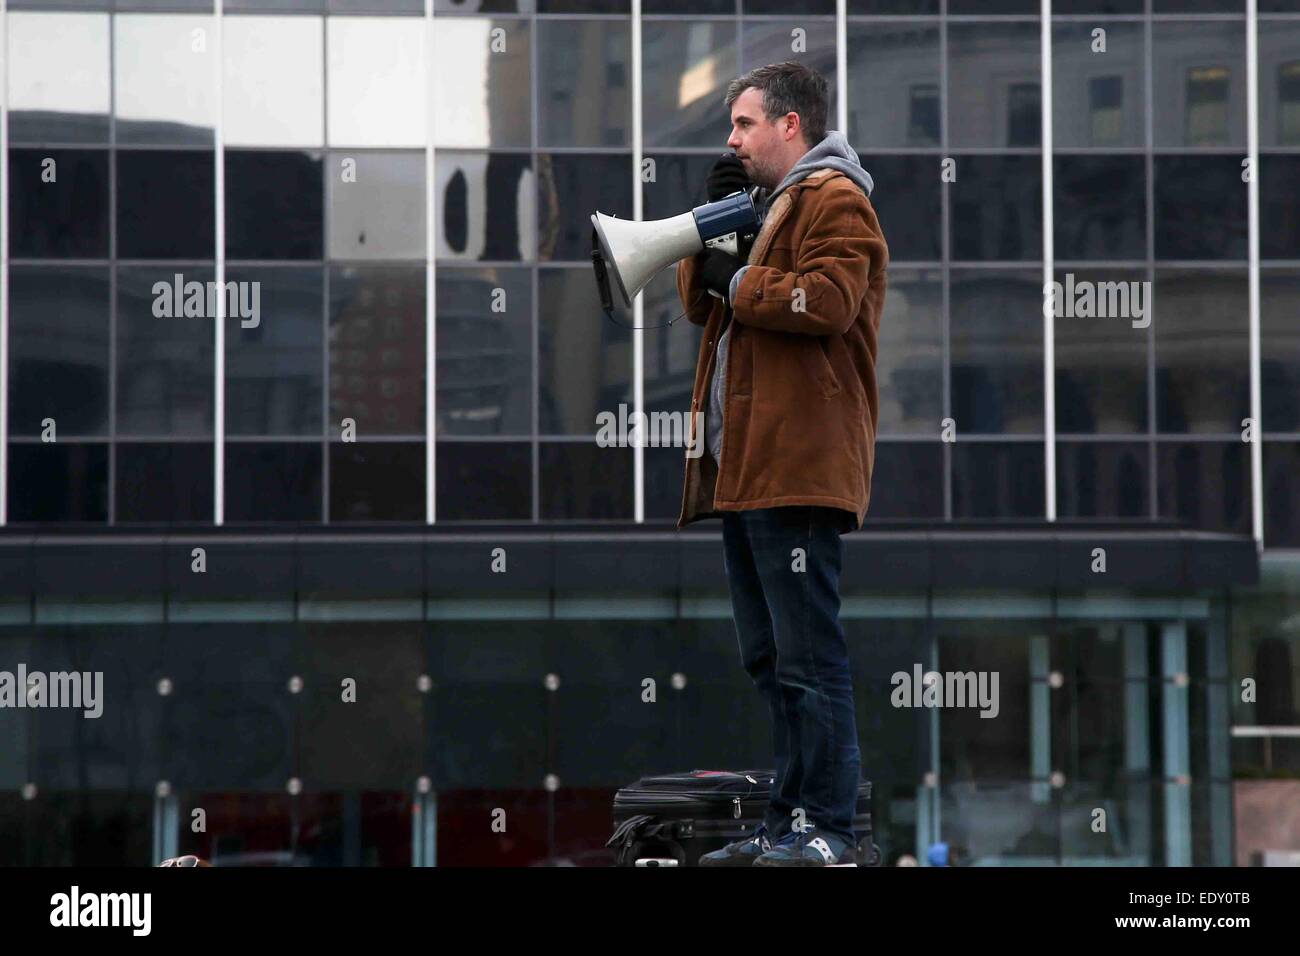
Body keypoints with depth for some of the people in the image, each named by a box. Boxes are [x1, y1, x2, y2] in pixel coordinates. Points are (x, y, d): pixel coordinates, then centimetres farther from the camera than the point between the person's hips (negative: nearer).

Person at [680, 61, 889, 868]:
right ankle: (786, 825, 16)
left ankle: (826, 829, -12)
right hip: (747, 467, 11)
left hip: (797, 468, -11)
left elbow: (828, 299, -21)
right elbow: (701, 299, 24)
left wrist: (739, 283, -10)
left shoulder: (834, 200, -6)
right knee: (771, 659, 12)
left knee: (808, 655, -12)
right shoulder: (767, 203, 25)